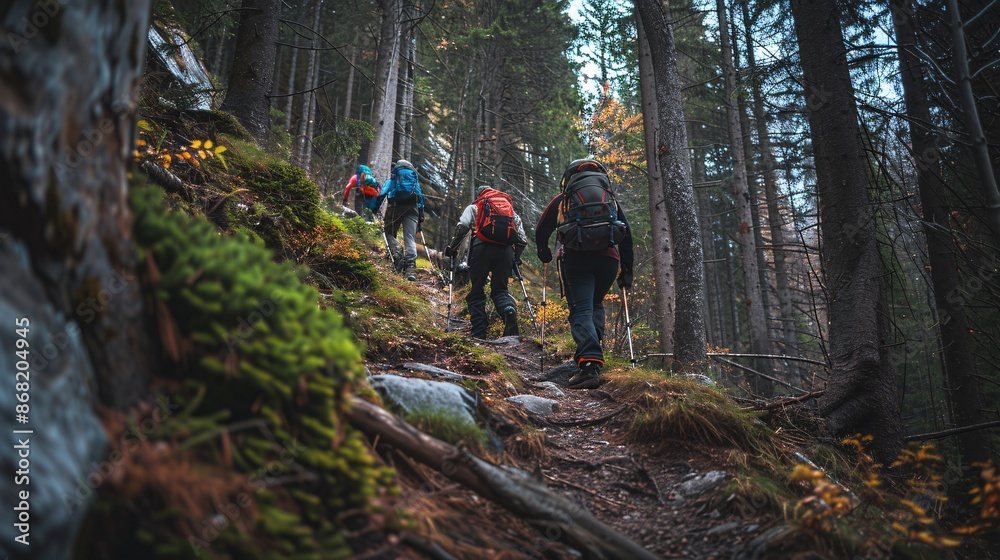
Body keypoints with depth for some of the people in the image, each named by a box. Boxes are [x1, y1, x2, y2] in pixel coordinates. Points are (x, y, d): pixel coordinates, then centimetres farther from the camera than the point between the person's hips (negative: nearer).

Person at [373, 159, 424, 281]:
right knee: (410, 239, -2)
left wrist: (375, 209, 4)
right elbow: (420, 197, 21)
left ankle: (398, 253, -20)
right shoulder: (415, 177, 28)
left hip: (396, 206, -2)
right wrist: (421, 215, 19)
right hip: (412, 207, 2)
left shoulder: (391, 179, 21)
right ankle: (411, 267, -19)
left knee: (389, 233, 10)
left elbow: (382, 194, 7)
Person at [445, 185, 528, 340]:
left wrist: (452, 248, 11)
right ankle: (509, 309, -20)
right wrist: (515, 258, 30)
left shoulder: (474, 207, 20)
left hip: (482, 248, -2)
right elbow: (523, 240, 20)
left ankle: (479, 333, -4)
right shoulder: (512, 211, 30)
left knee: (476, 292, 7)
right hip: (506, 251, 3)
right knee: (500, 290, 14)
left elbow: (461, 228, 2)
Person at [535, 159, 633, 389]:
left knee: (581, 311, -7)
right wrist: (627, 272, 26)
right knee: (596, 305, 23)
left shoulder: (562, 199, 21)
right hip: (608, 258, 2)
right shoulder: (611, 200, 26)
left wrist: (544, 254, 40)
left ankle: (590, 363, -25)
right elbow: (627, 237, 22)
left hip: (575, 258, -2)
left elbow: (541, 232, 21)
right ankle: (592, 351, 7)